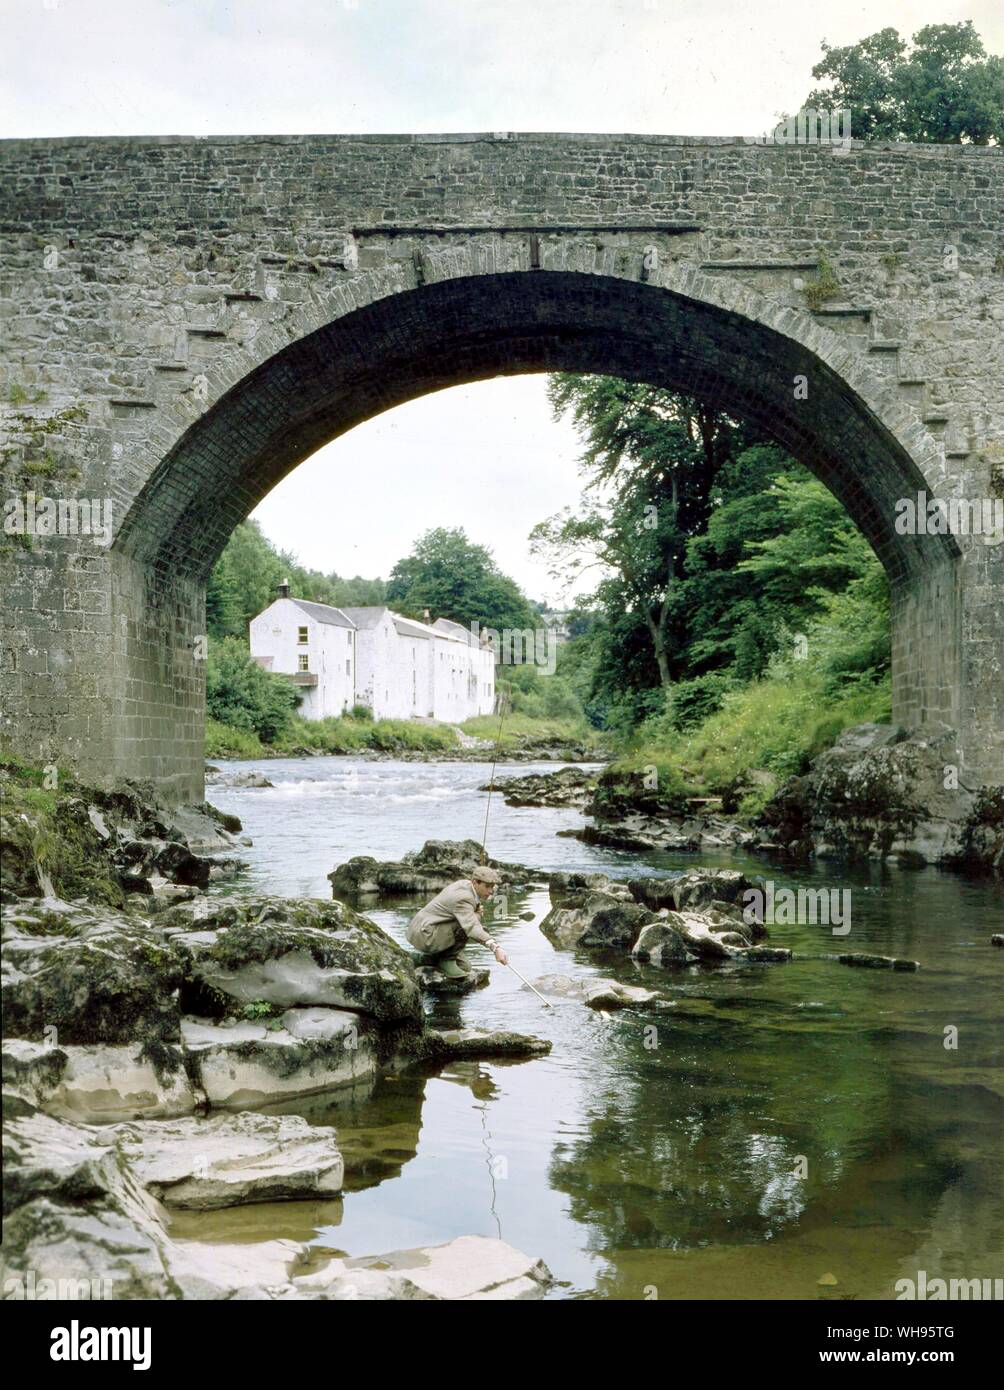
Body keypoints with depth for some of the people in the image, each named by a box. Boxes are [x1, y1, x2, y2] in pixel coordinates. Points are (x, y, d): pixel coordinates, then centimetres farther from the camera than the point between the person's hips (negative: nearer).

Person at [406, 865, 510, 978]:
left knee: (465, 967, 11)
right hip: (423, 934, -10)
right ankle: (447, 960, -13)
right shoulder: (463, 898, -26)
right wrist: (495, 947, -54)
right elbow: (472, 927, -41)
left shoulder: (465, 884, 4)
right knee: (468, 925, -24)